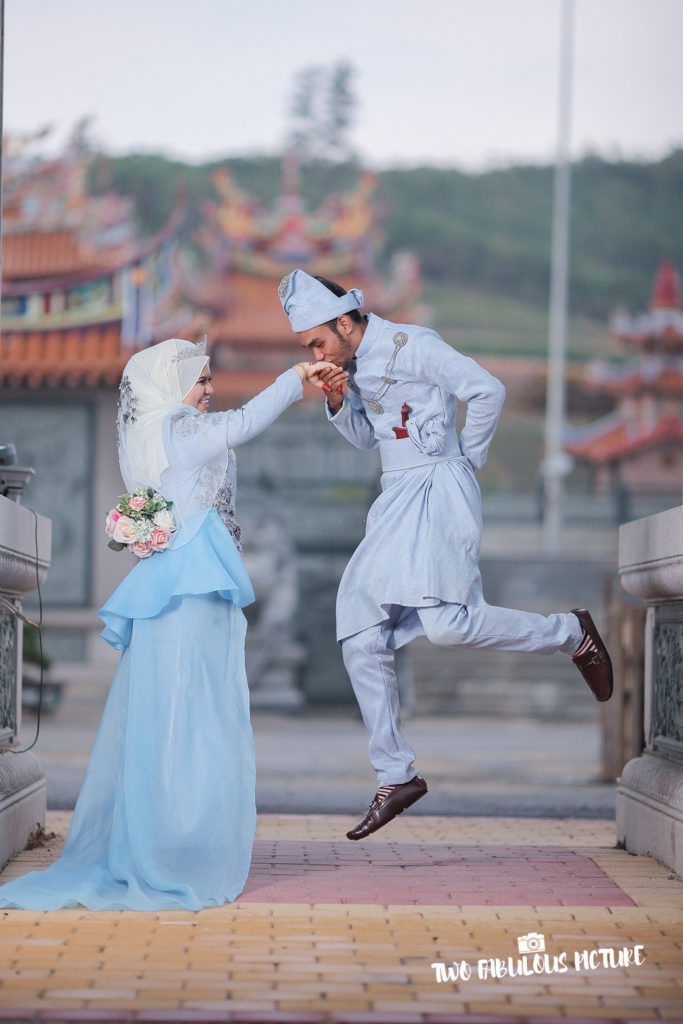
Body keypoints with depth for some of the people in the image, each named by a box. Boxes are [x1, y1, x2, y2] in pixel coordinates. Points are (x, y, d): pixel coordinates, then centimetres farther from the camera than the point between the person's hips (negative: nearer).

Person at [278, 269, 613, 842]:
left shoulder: (411, 346, -11)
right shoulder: (356, 364, 15)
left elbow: (487, 392, -16)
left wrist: (467, 458, -5)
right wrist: (338, 402, 4)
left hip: (438, 492, -9)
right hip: (396, 504, 9)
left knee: (446, 624, -25)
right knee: (362, 642, 2)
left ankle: (573, 634, -2)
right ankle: (396, 776, 9)